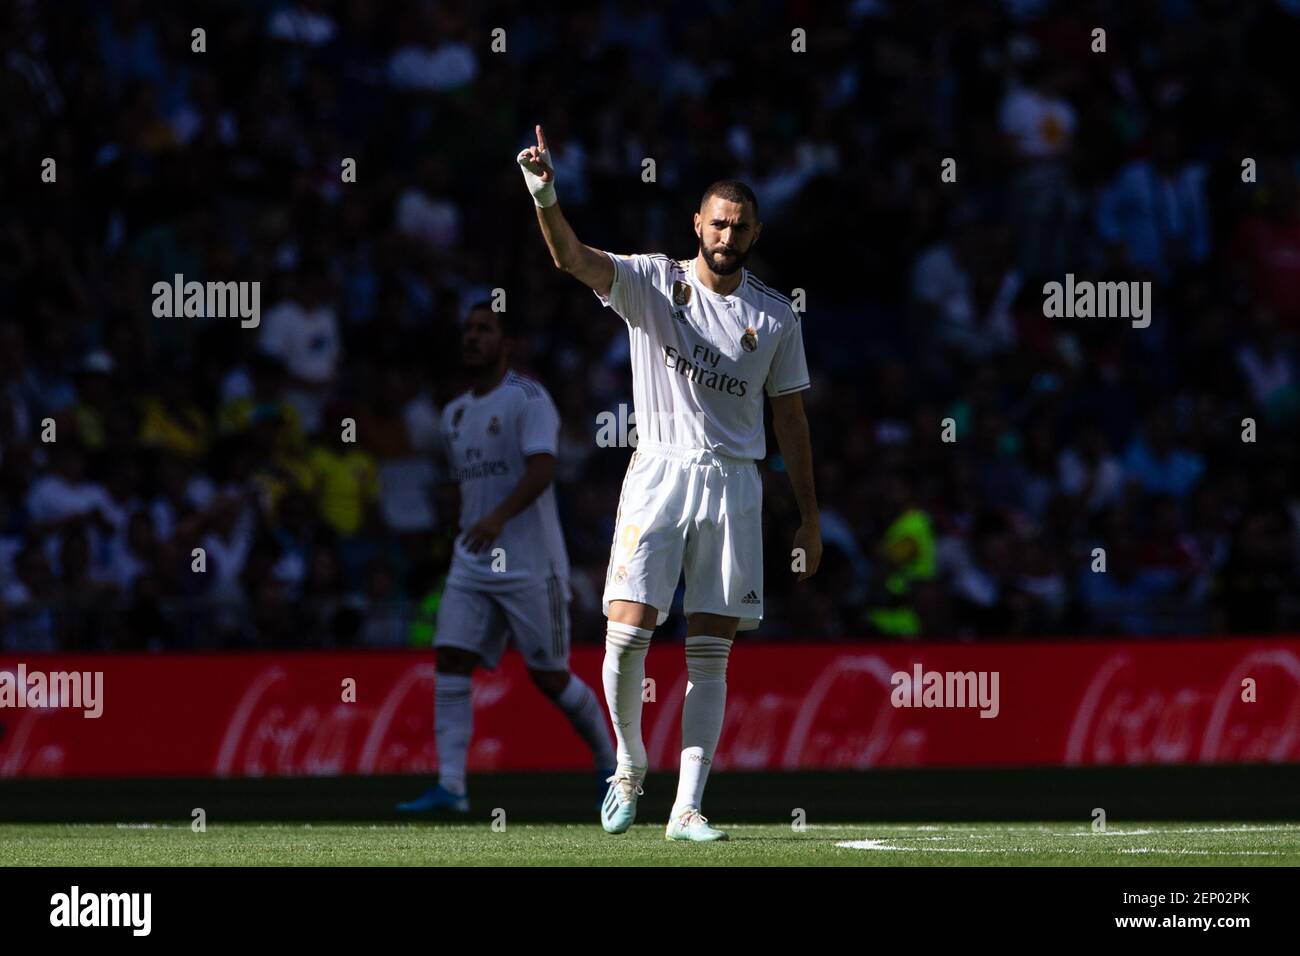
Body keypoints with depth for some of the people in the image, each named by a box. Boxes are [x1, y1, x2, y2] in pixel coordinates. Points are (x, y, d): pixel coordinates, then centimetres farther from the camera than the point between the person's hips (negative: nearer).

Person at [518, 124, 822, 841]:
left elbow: (790, 417, 13)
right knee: (627, 634, -12)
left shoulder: (775, 317, 9)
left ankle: (687, 809, 1)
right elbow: (573, 259, -16)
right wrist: (545, 197, -36)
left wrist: (809, 516, 10)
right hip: (659, 472, -2)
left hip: (733, 485, 2)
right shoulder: (653, 282, 1)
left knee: (710, 654, -1)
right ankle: (630, 764, 13)